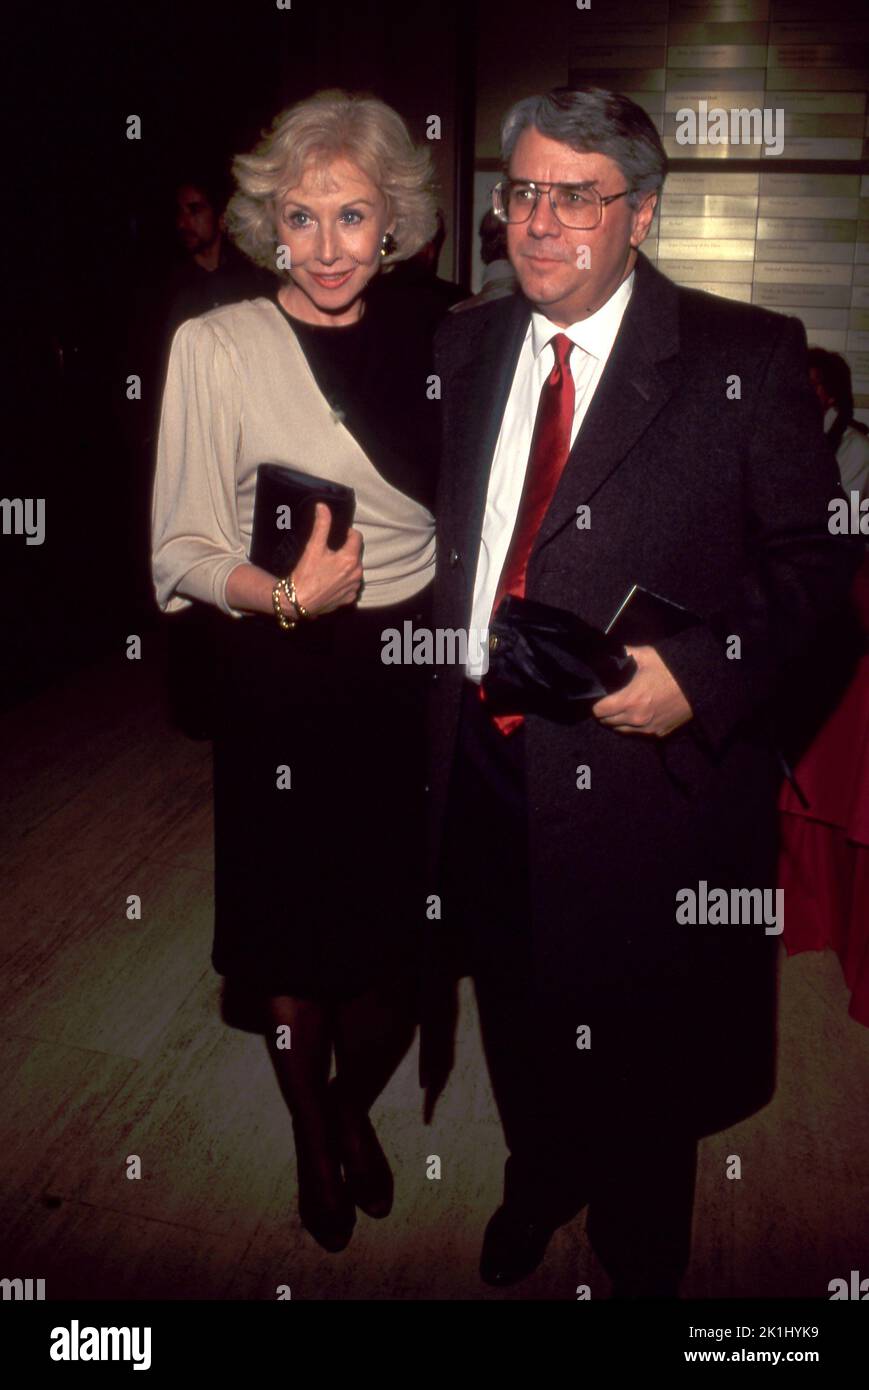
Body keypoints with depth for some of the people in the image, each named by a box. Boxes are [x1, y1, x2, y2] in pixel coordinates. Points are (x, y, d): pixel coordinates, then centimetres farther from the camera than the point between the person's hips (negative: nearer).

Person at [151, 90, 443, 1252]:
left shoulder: (426, 342, 7)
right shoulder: (215, 344, -6)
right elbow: (181, 553, -7)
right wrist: (285, 595, -23)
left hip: (414, 675, 3)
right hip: (282, 687, -3)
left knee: (397, 949, 10)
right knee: (294, 945, 10)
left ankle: (355, 1108, 43)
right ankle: (312, 1136, 41)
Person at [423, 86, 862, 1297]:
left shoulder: (747, 358, -8)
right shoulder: (460, 349, 7)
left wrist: (701, 674, -21)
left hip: (649, 768, -4)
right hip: (483, 756, 5)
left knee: (637, 1049, 15)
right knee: (516, 1021, 24)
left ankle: (640, 1263, 46)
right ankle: (540, 1179, 57)